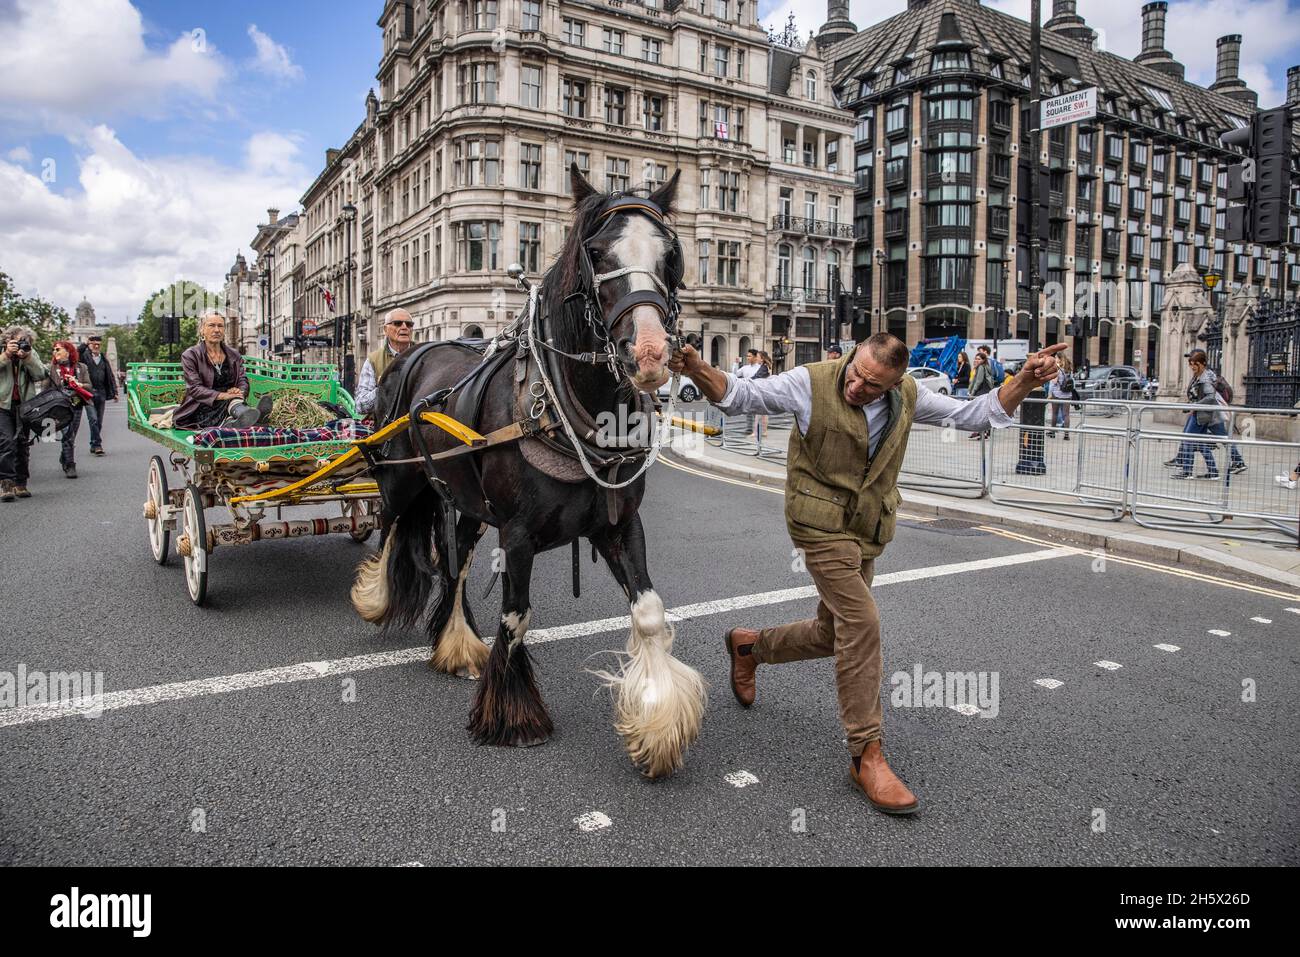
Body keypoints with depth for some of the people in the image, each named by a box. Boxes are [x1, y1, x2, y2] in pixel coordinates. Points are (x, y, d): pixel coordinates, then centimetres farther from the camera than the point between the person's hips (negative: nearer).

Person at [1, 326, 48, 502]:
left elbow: (41, 375, -4)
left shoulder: (31, 354, 8)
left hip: (24, 405, 3)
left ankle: (20, 484, 12)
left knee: (22, 443, 6)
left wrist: (27, 357, -15)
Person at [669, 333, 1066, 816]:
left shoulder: (907, 396, 0)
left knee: (832, 634, 16)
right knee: (862, 624, -19)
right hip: (823, 523, -6)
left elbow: (975, 414, 6)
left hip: (868, 531, 6)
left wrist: (1025, 381, -9)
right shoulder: (812, 382, -13)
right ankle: (867, 756, -8)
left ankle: (749, 644, 44)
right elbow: (739, 394, -12)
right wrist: (698, 369, -31)